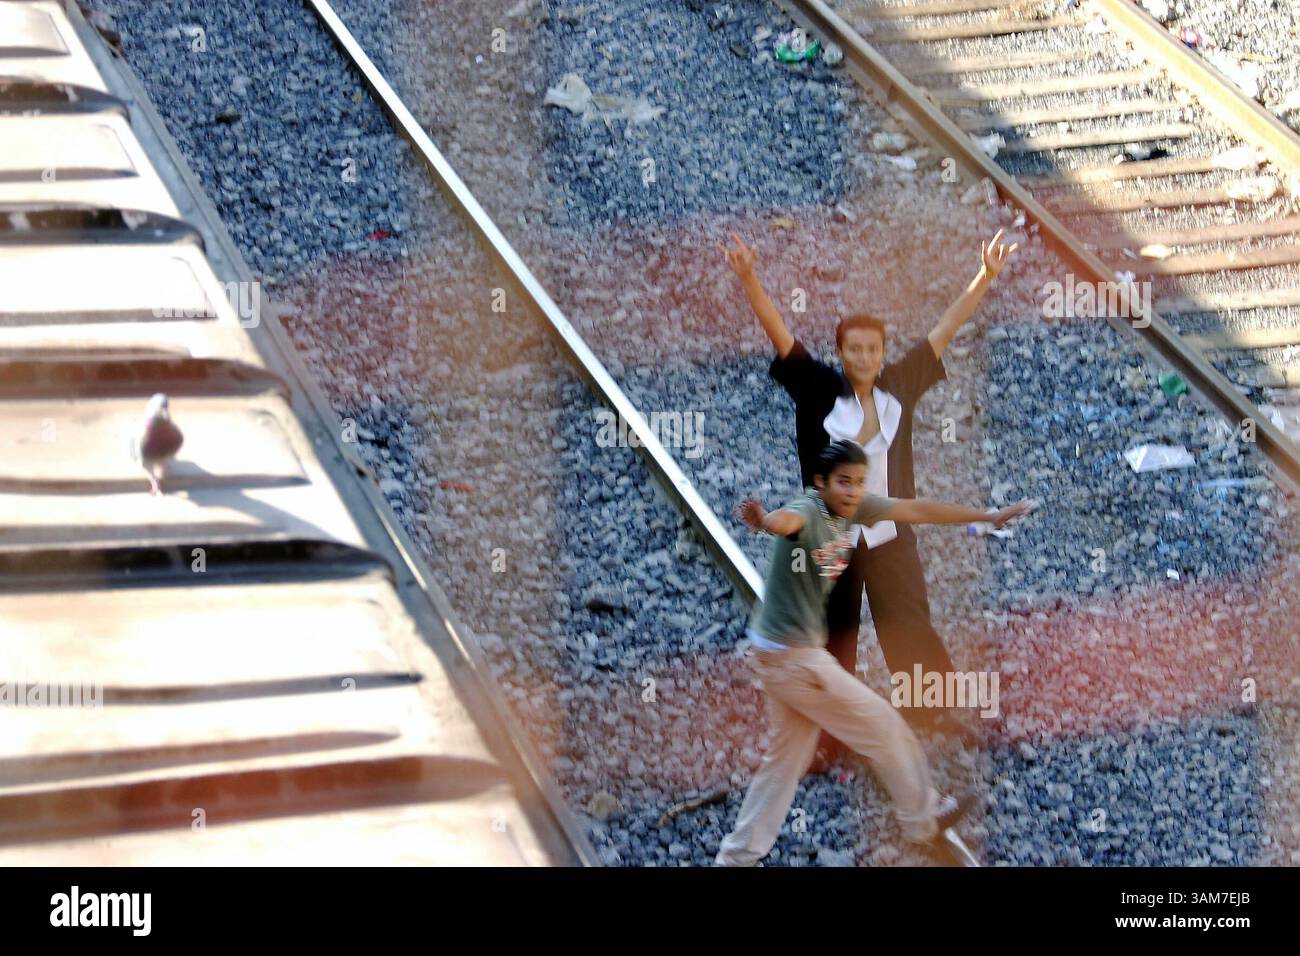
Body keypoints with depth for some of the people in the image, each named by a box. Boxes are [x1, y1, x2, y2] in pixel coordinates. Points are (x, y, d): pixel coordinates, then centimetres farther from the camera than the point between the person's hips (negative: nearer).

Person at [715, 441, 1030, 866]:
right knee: (886, 727, 7)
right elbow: (787, 520, -50)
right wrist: (765, 521, -75)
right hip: (793, 656, -8)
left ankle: (738, 856, 22)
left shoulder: (856, 508, -2)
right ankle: (924, 820, 27)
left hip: (784, 654, 8)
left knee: (787, 758, 17)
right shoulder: (808, 511, -26)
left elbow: (916, 510, 6)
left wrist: (988, 516, 11)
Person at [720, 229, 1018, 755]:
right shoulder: (819, 390, -9)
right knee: (835, 640, 9)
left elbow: (945, 328, 2)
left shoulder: (899, 385, -2)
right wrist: (748, 278, -30)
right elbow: (778, 332, -17)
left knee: (910, 629, 12)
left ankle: (933, 712, 33)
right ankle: (830, 736, 22)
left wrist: (986, 276, 0)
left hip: (891, 538, 2)